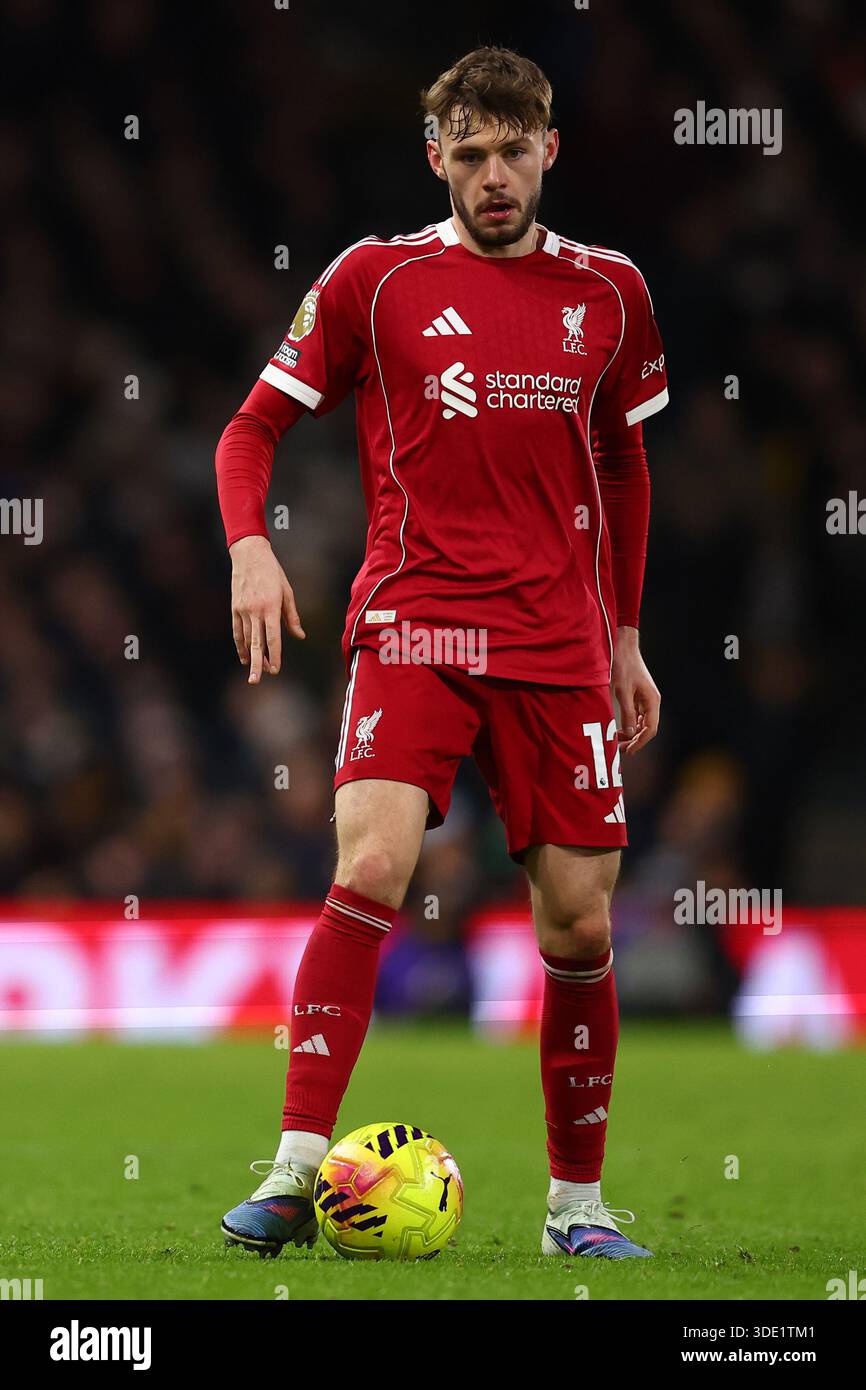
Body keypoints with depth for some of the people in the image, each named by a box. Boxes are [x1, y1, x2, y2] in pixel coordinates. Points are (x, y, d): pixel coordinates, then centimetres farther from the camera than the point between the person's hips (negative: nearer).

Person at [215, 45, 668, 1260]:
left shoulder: (609, 293, 11)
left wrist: (626, 634, 21)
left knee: (580, 925, 1)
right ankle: (296, 1172, -19)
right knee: (373, 864, -23)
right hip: (413, 621, -3)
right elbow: (256, 426, 7)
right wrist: (249, 545, -11)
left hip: (560, 641, 3)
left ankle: (578, 1204, 16)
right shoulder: (374, 280, 2)